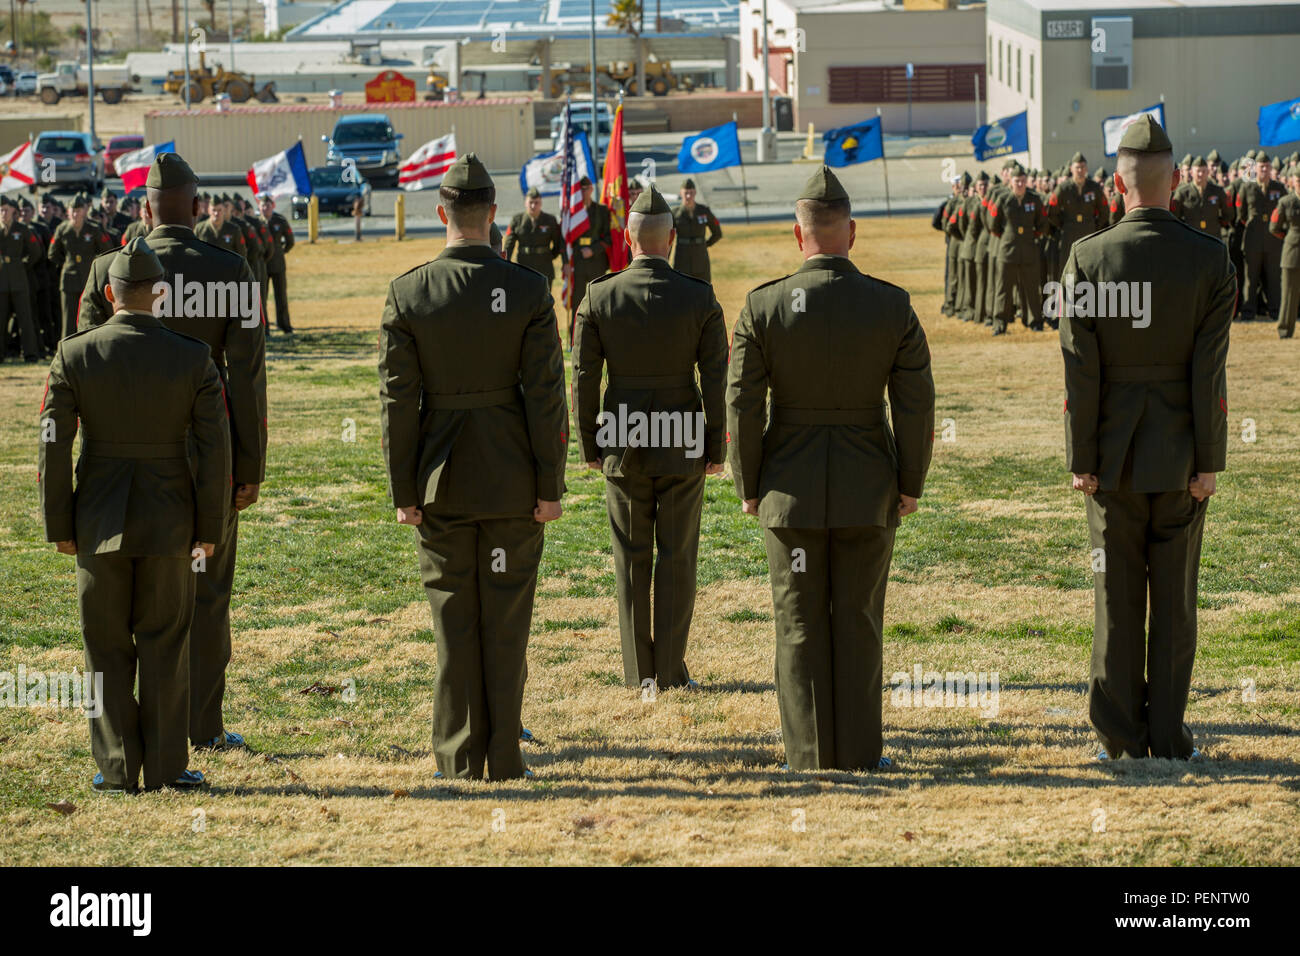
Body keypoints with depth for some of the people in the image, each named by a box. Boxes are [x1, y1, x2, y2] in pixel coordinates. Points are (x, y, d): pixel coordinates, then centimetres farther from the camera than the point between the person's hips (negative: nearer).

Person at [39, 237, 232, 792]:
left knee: (107, 646, 10)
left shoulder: (73, 355, -8)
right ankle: (167, 766, 11)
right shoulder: (194, 359, -8)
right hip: (169, 517, 0)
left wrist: (59, 526, 3)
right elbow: (213, 449, -6)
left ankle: (116, 767, 11)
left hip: (99, 518, 0)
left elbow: (54, 447, -6)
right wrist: (209, 527, 3)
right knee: (164, 644, 10)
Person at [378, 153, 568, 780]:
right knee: (506, 620, 7)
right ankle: (504, 759, 10)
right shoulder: (529, 291, -8)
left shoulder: (407, 294, -7)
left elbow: (398, 399, -5)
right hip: (512, 480, 0)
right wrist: (550, 486, -1)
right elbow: (546, 396, -8)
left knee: (453, 619, 8)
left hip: (442, 481, 0)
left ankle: (459, 758, 11)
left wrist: (404, 491, 2)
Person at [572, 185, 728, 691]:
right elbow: (716, 378, -9)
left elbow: (584, 379, -5)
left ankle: (639, 670, 13)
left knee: (631, 559, 10)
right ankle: (671, 670, 9)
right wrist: (716, 446, 1)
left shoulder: (598, 298, -8)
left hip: (623, 443, 1)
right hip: (683, 443, -1)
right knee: (676, 557, 7)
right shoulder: (700, 298, -10)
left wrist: (589, 444, 6)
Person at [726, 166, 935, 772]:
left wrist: (748, 488, 4)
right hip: (868, 492, 1)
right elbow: (915, 407, -5)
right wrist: (911, 484, 6)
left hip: (791, 488, -1)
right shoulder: (894, 307, -6)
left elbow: (742, 406, -6)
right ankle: (859, 751, 12)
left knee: (800, 624, 7)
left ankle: (810, 753, 10)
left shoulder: (762, 307, -9)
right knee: (859, 622, 9)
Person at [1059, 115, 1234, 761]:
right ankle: (1168, 738, 12)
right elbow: (1210, 369, -9)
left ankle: (1122, 738, 10)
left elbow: (1079, 370, -9)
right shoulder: (1210, 259, -8)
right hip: (1180, 455, 0)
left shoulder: (1087, 259, -9)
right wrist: (1209, 460, -3)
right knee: (1175, 599, 8)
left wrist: (1080, 459, -3)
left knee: (1118, 598, 7)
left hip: (1114, 453, 0)